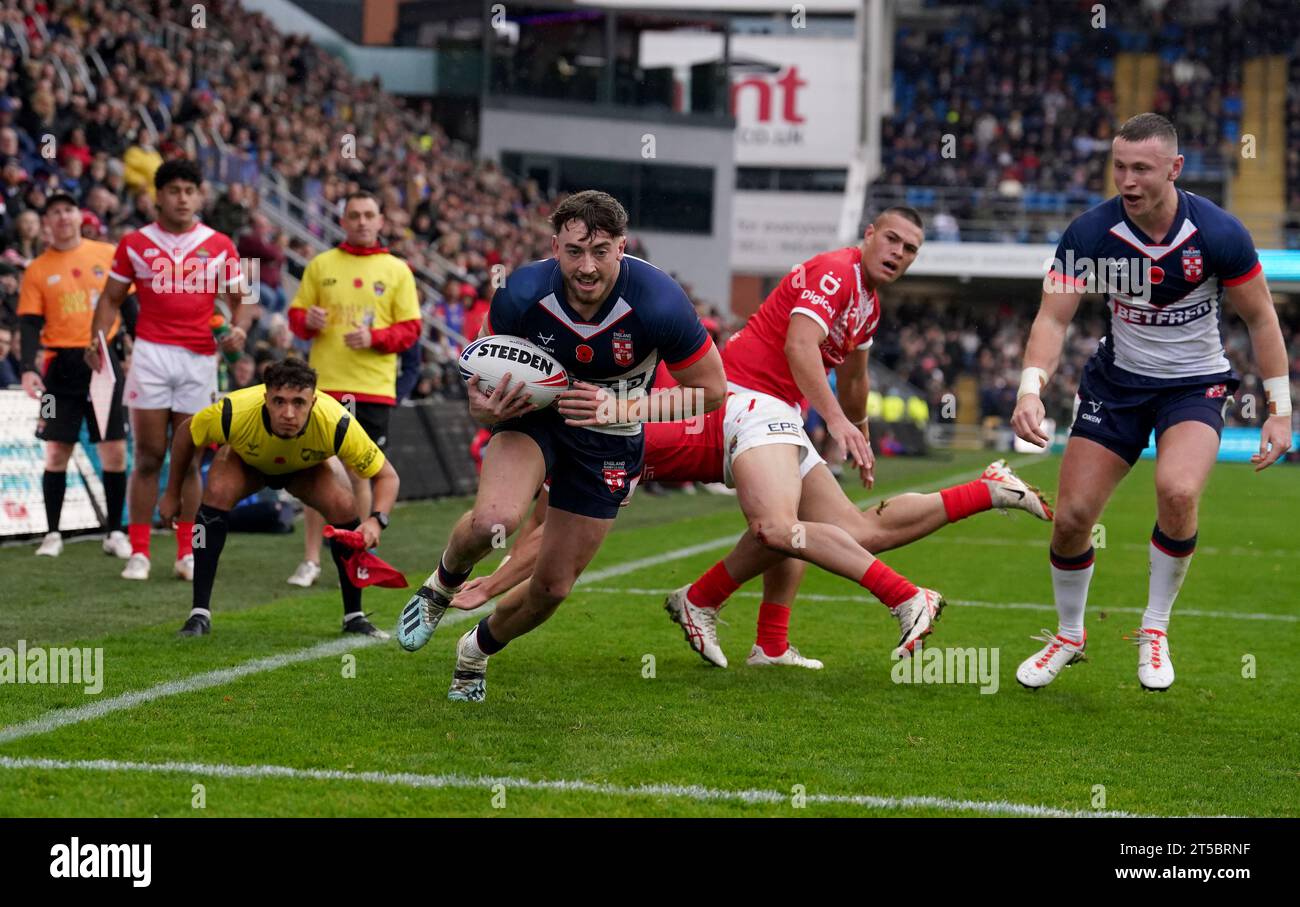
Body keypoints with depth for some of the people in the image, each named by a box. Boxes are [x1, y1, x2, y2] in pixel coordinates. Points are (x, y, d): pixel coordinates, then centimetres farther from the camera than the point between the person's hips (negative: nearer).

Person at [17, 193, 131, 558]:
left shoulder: (109, 255, 5)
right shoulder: (37, 271, 4)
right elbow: (30, 324, 1)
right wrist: (28, 368, -13)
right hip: (61, 366, 0)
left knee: (114, 450, -1)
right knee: (57, 450, 0)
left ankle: (115, 532, 9)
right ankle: (52, 534, 9)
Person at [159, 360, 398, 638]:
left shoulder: (337, 424, -41)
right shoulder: (234, 412, -41)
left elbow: (387, 476, -29)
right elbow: (185, 433, -18)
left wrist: (377, 520, -49)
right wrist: (172, 494, -6)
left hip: (308, 466, 0)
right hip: (246, 460, 0)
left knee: (344, 507, -25)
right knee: (217, 492, -30)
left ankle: (354, 617, -5)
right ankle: (199, 614, -20)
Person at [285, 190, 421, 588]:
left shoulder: (397, 271, 6)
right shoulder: (320, 265, 9)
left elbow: (410, 329, 3)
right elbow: (296, 314, 10)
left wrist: (374, 338, -15)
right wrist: (307, 321, -13)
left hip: (374, 388, -1)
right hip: (323, 383, 1)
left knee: (359, 473, 4)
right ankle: (311, 560, 7)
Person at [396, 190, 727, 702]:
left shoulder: (659, 303, -28)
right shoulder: (521, 294, -24)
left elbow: (710, 389, -15)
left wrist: (620, 406, -27)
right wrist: (485, 408, -28)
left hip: (610, 443, 1)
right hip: (534, 415, -1)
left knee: (553, 588, 5)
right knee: (494, 520, -32)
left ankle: (479, 650, 38)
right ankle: (443, 585, 4)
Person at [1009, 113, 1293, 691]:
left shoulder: (1218, 234, -19)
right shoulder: (1089, 233, -16)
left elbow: (1261, 319, -7)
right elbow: (1052, 318, -15)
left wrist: (1280, 409, -8)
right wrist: (1031, 389, -33)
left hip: (1195, 383, -2)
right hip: (1118, 379, 2)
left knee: (1177, 491, -30)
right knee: (1072, 517, -4)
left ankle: (1155, 630, -7)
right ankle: (1069, 635, 24)